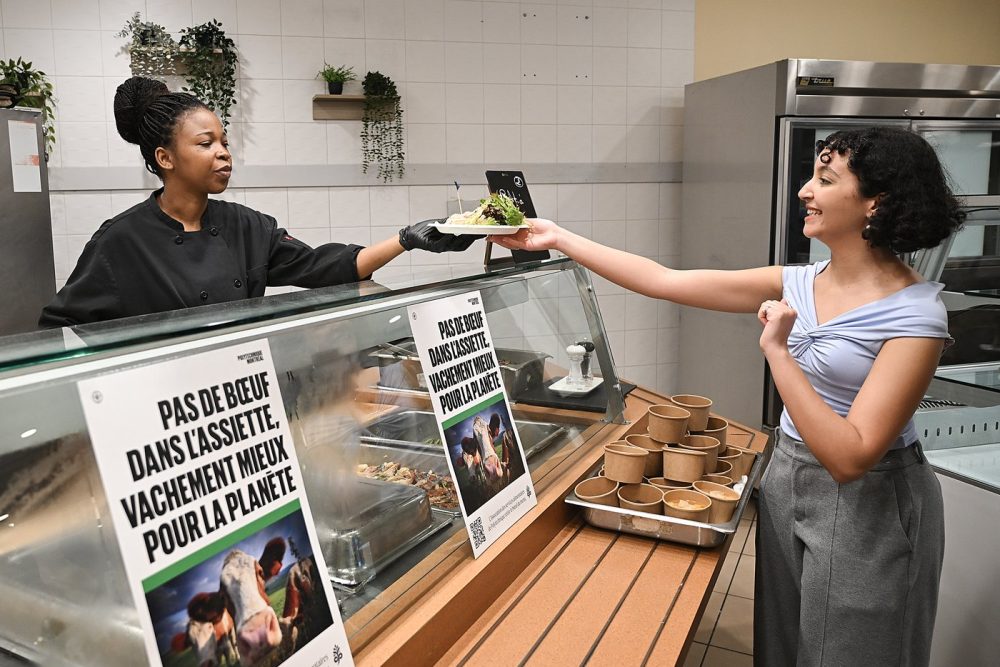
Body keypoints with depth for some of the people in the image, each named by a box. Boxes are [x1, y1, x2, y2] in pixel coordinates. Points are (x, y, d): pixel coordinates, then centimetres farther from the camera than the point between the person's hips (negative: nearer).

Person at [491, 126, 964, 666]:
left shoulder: (916, 314, -21)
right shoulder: (798, 284, -4)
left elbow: (849, 457, -28)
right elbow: (665, 282, -5)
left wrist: (777, 351, -29)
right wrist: (558, 239, -6)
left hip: (866, 506, -6)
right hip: (786, 481, 6)